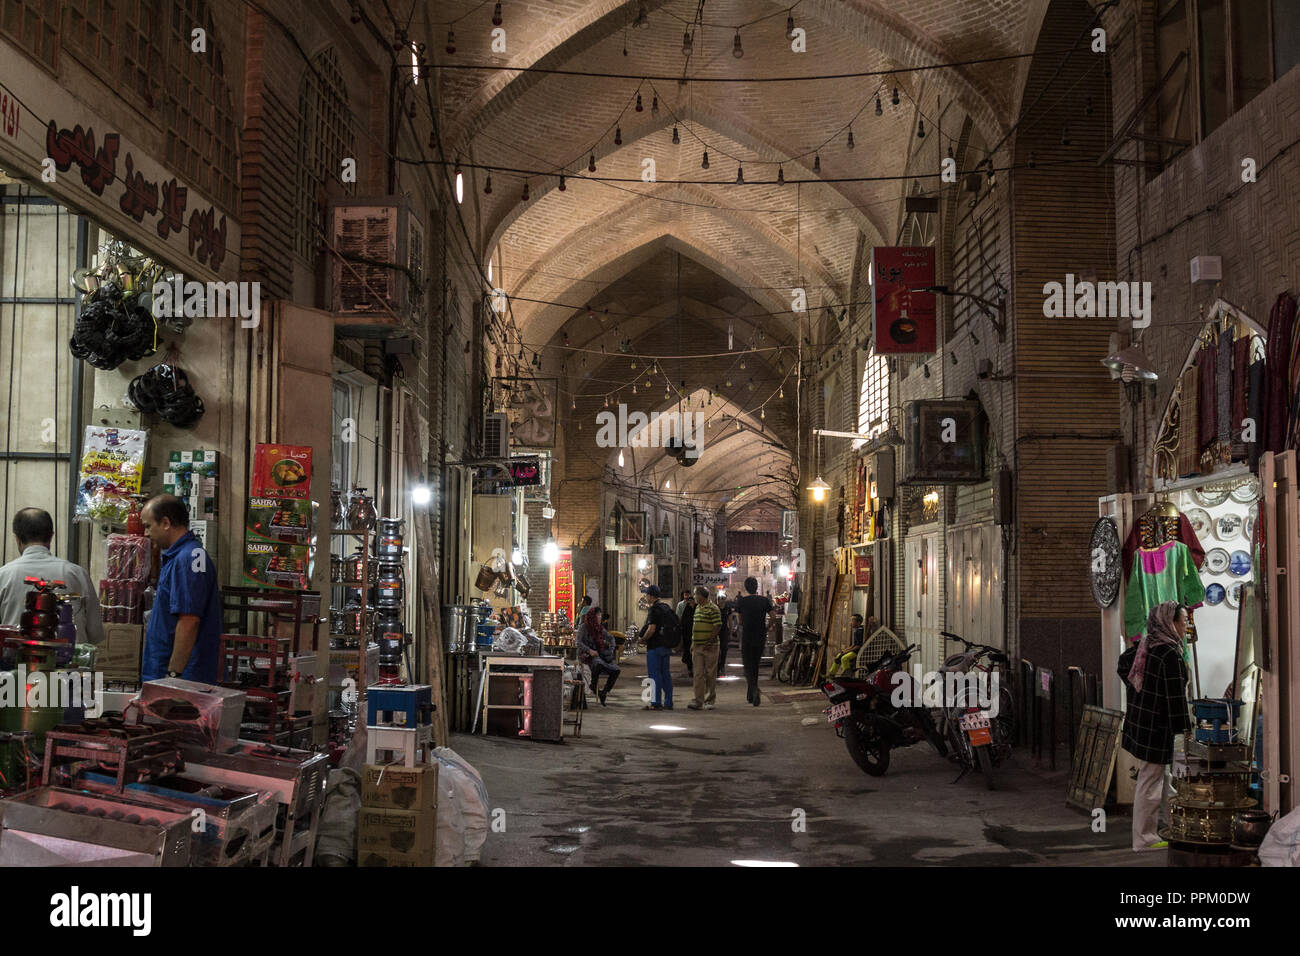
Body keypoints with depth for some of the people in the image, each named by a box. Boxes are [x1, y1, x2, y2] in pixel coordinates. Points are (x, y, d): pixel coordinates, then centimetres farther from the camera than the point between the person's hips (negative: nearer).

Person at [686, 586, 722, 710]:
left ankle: (709, 700, 11)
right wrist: (693, 641, 17)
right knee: (698, 674, 0)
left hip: (710, 646, -7)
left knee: (710, 674, 2)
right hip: (698, 646, 7)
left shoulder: (713, 608, -10)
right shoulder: (697, 608, 16)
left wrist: (710, 641, -19)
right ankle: (698, 700, -2)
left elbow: (718, 626, -15)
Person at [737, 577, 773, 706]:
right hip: (760, 638, 3)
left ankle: (755, 690, -24)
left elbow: (740, 622, 3)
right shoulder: (765, 601, -1)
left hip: (746, 637, -2)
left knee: (748, 666, 1)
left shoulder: (741, 602, -4)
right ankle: (750, 695, 21)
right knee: (755, 665, 16)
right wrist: (766, 629, 10)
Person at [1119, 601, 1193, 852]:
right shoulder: (1171, 655, -19)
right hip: (1156, 727, -9)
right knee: (1150, 782, -1)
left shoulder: (1144, 645, 6)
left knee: (1149, 779, 18)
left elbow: (1123, 664, 24)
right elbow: (1176, 697, -19)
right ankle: (1144, 838, 7)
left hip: (1137, 719, 9)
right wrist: (1185, 729, -14)